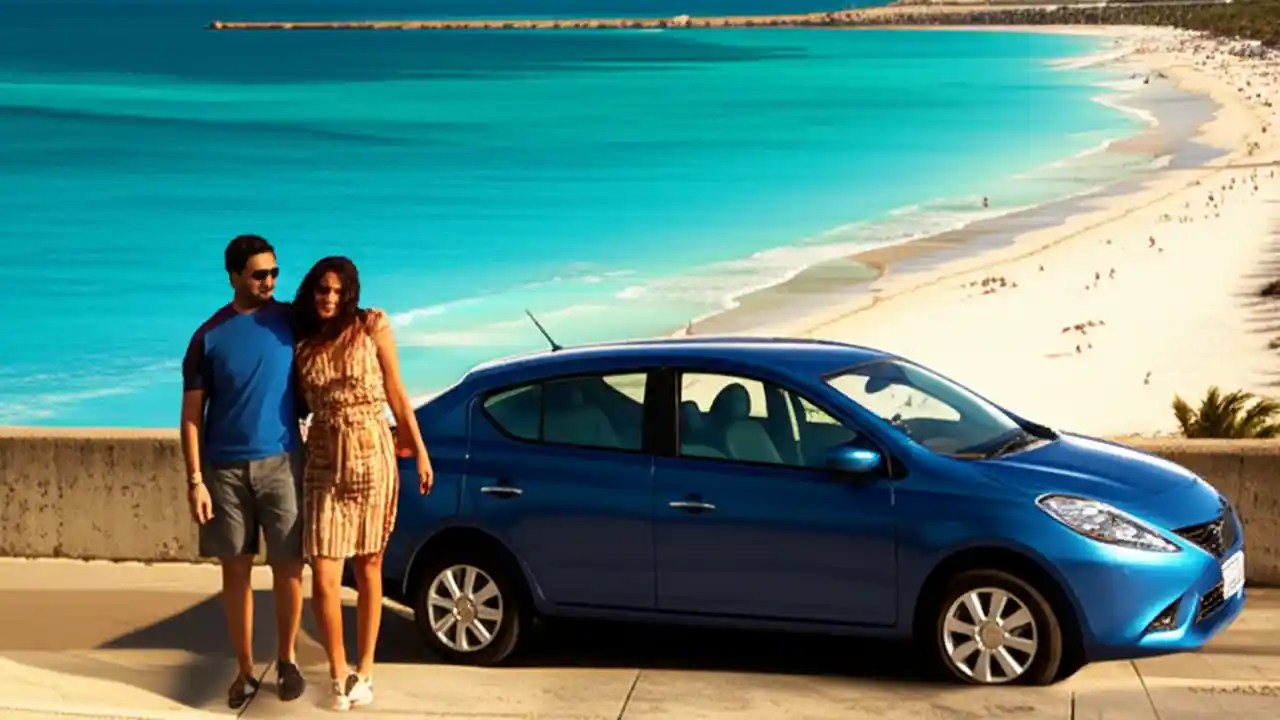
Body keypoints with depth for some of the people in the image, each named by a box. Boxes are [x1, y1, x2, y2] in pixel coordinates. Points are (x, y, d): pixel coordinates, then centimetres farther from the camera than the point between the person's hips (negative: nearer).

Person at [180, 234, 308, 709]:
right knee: (236, 569, 5)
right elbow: (192, 413, -1)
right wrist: (195, 480, -7)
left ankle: (287, 660, 19)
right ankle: (245, 670, 15)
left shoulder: (291, 320, 0)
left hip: (281, 462, 0)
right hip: (226, 468, 0)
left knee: (287, 565, 3)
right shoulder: (209, 336, -2)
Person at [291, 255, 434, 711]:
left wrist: (419, 450, 4)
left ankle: (364, 670, 22)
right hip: (324, 465, 1)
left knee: (368, 567, 8)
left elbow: (396, 394, 2)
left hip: (373, 459, -1)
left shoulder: (372, 326, -4)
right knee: (324, 579, -5)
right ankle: (338, 672, 13)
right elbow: (300, 403, 13)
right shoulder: (301, 342, 2)